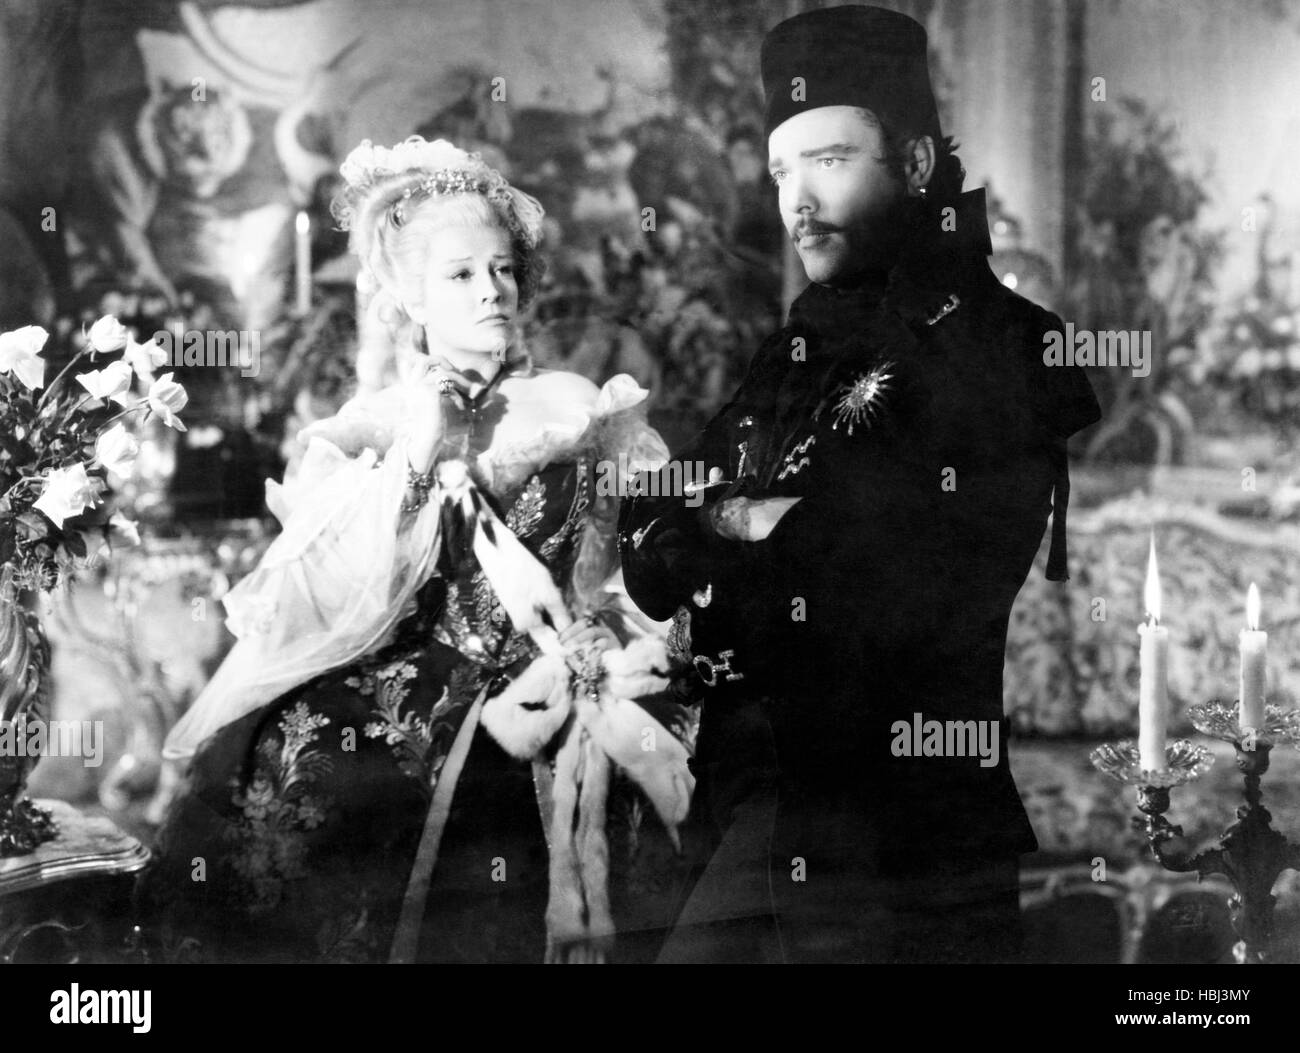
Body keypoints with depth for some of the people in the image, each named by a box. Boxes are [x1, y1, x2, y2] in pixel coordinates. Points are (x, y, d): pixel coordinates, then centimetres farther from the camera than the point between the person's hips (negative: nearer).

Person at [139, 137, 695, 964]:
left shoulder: (578, 413, 10)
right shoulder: (361, 435, 10)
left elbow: (641, 585, 7)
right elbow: (306, 610, -1)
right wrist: (411, 457, -8)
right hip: (377, 714, 1)